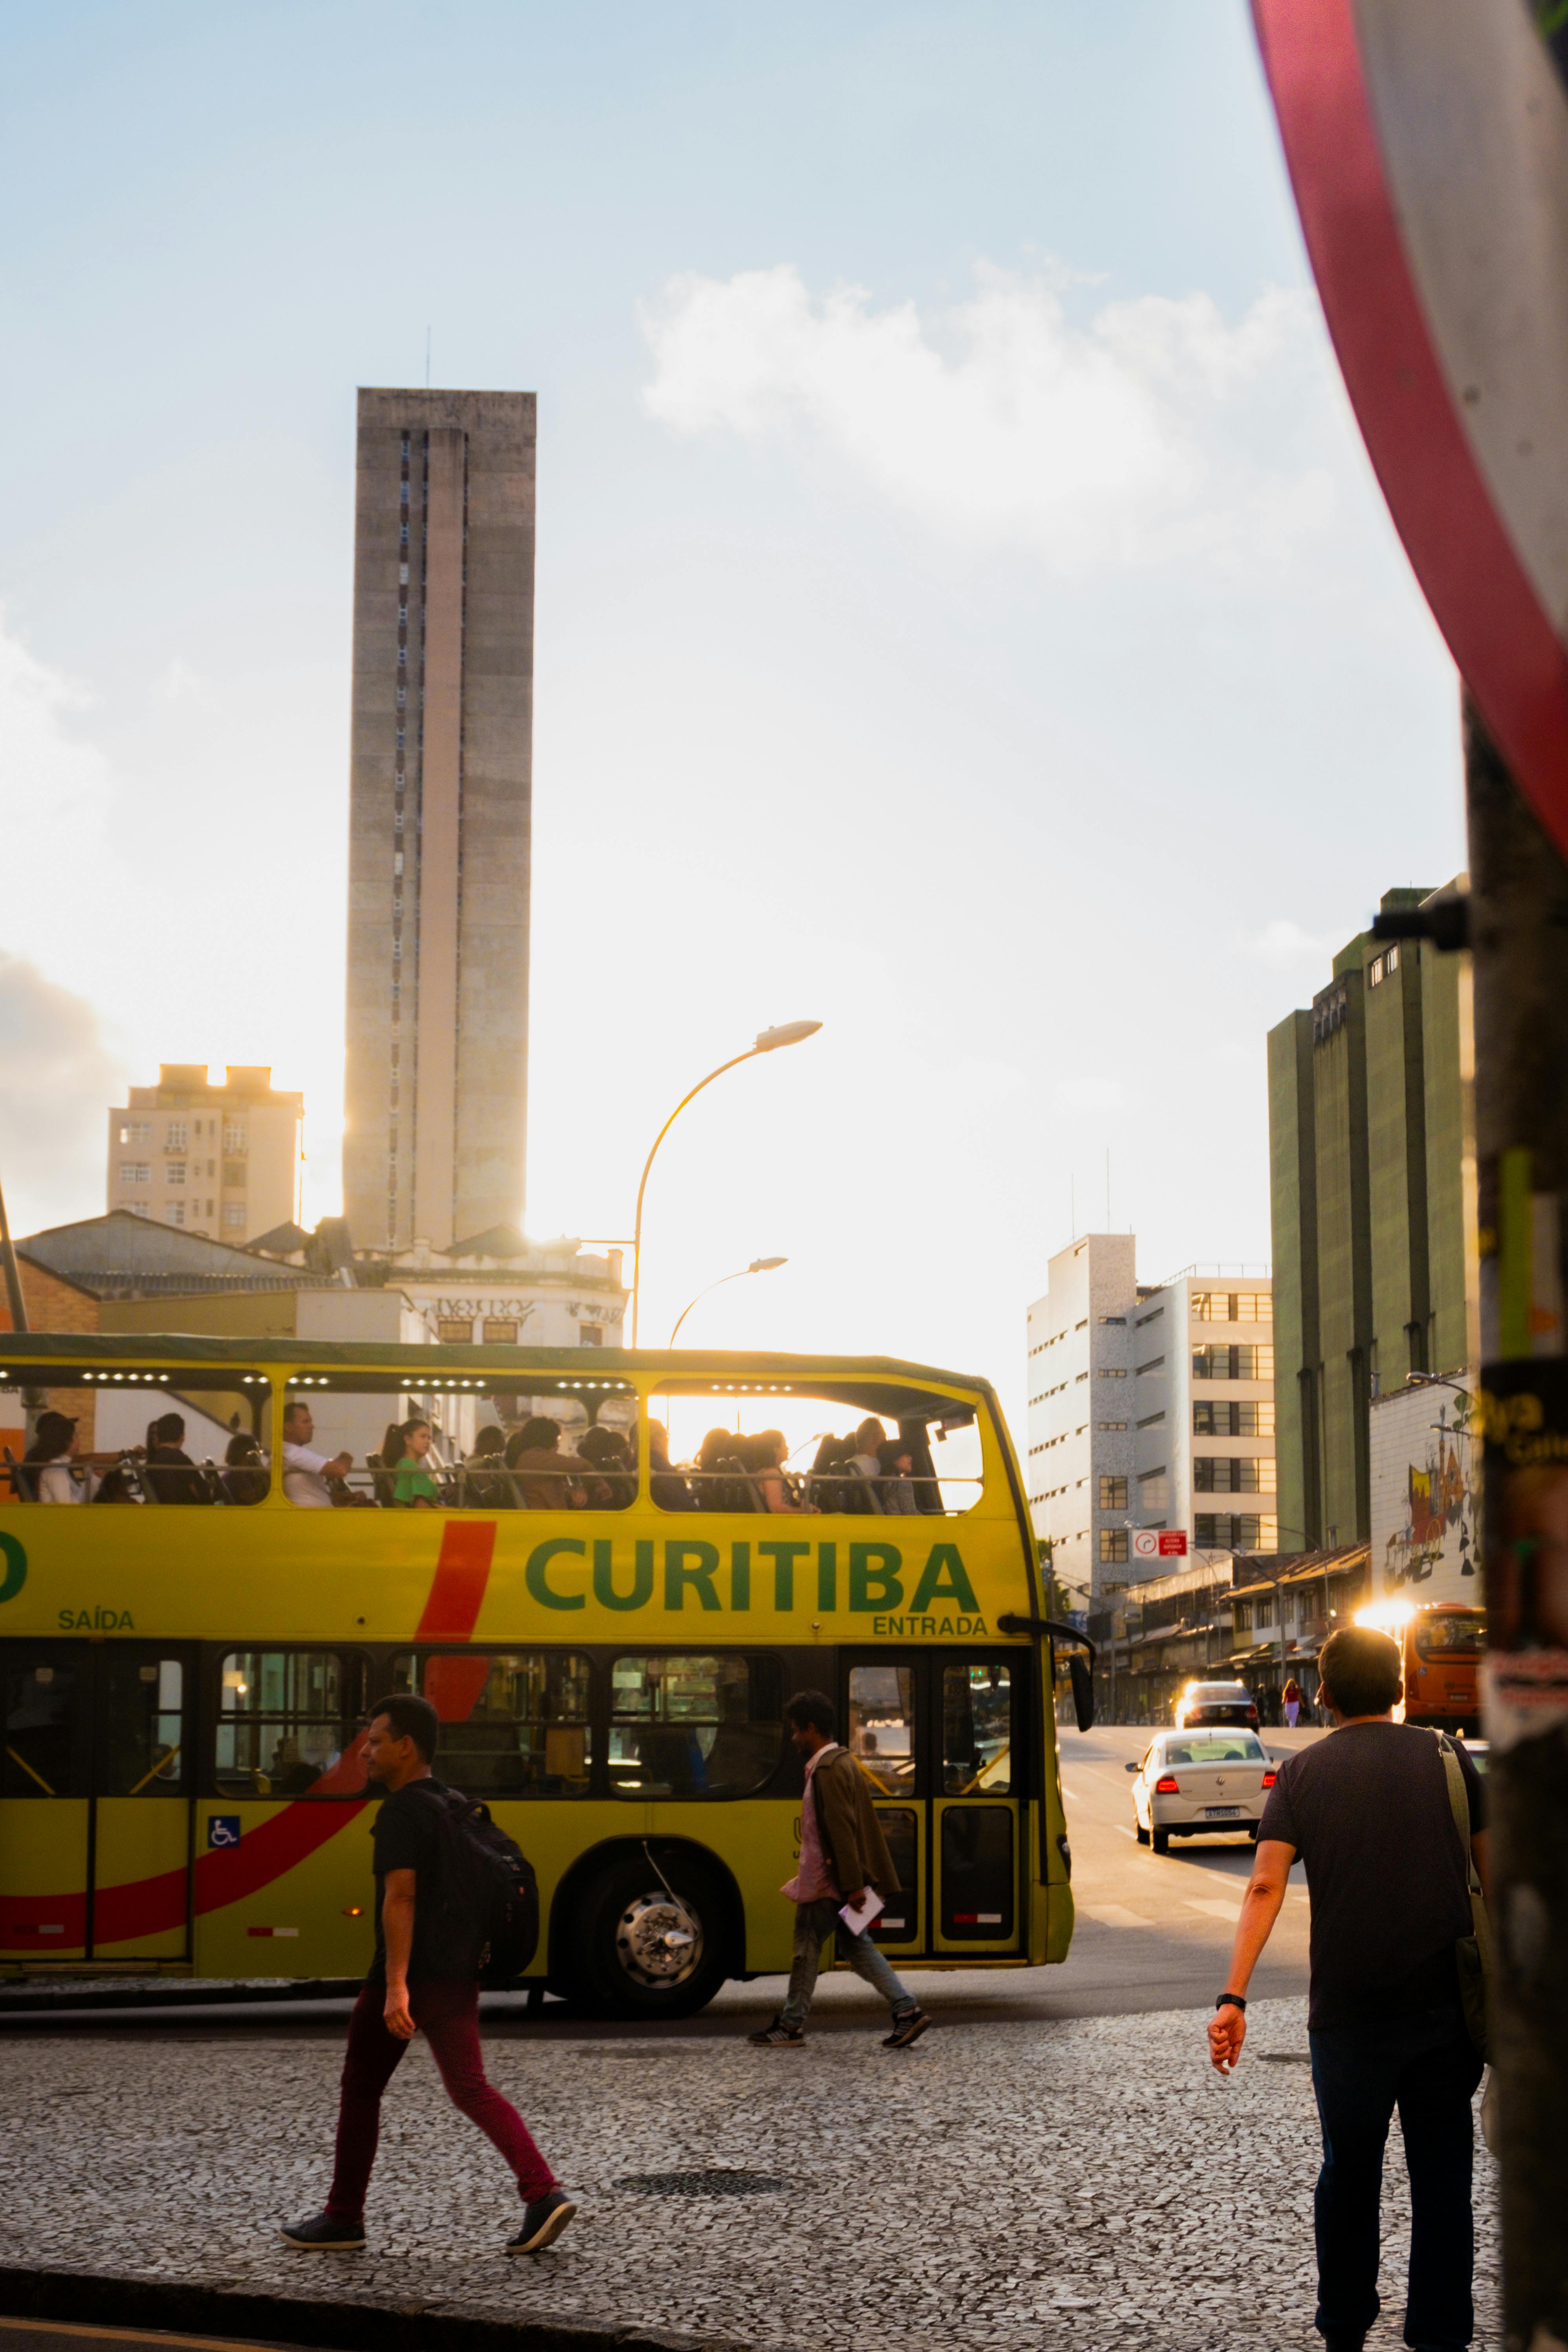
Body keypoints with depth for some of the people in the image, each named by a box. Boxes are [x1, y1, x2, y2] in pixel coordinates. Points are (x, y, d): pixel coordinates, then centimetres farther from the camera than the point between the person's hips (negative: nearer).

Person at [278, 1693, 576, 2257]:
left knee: (361, 2087, 8)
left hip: (405, 1976, -8)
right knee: (471, 2090, 6)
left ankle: (344, 2219, 15)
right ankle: (544, 2194, -10)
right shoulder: (451, 1804, 15)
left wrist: (396, 1986, -27)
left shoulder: (401, 1811, -12)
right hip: (457, 1973, 8)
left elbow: (401, 1897, -22)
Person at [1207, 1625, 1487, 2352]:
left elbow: (1266, 1887, -10)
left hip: (1348, 2014, 0)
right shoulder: (1448, 1759, 2)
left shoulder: (1303, 1772, 0)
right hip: (1444, 2009, 0)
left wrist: (1233, 1998, -13)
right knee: (1441, 2180, 8)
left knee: (1349, 2176, 15)